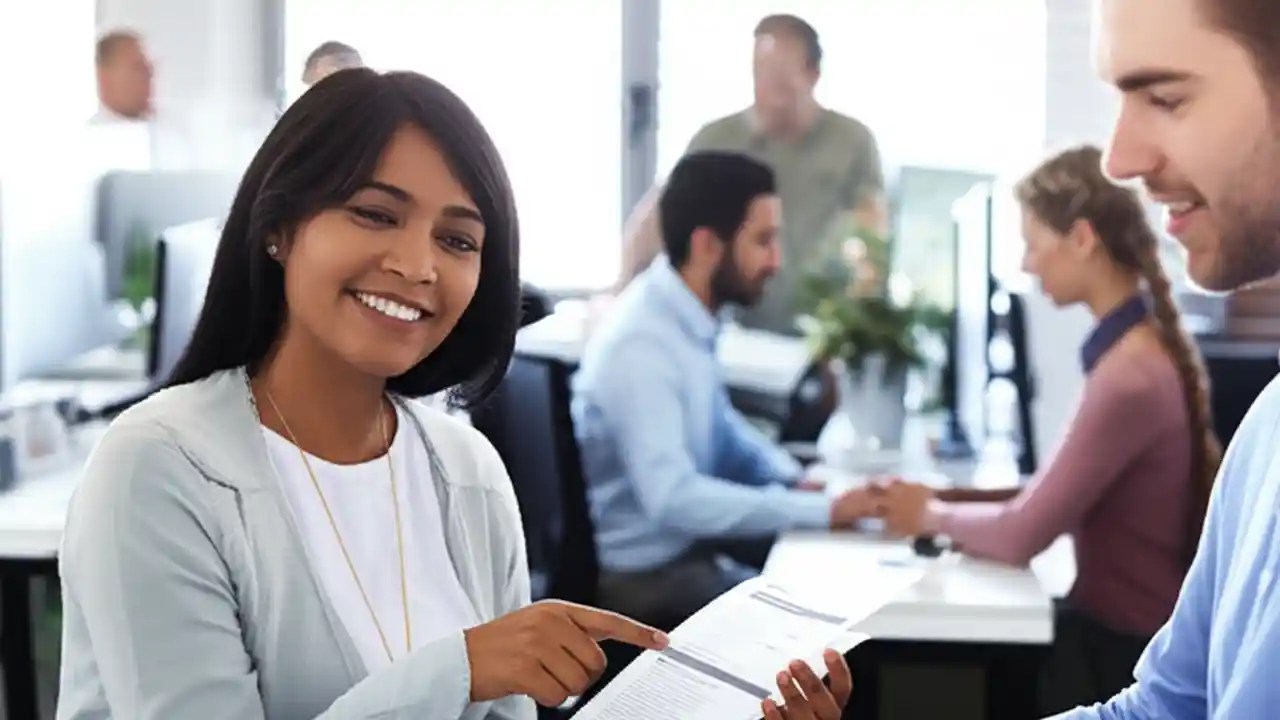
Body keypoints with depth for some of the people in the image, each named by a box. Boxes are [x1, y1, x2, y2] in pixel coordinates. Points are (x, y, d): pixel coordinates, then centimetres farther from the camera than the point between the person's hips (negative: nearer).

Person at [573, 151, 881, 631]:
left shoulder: (687, 318, 0)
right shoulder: (641, 344, -27)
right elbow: (672, 498, -36)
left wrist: (793, 480, 0)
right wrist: (824, 510, -33)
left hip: (685, 534, 9)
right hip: (642, 569, -9)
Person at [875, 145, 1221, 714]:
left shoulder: (1129, 375, -24)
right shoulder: (1145, 344, 7)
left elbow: (1022, 536, -19)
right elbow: (1055, 498, 9)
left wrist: (932, 515, -2)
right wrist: (947, 497, 0)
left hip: (1121, 647, -8)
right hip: (1128, 625, 8)